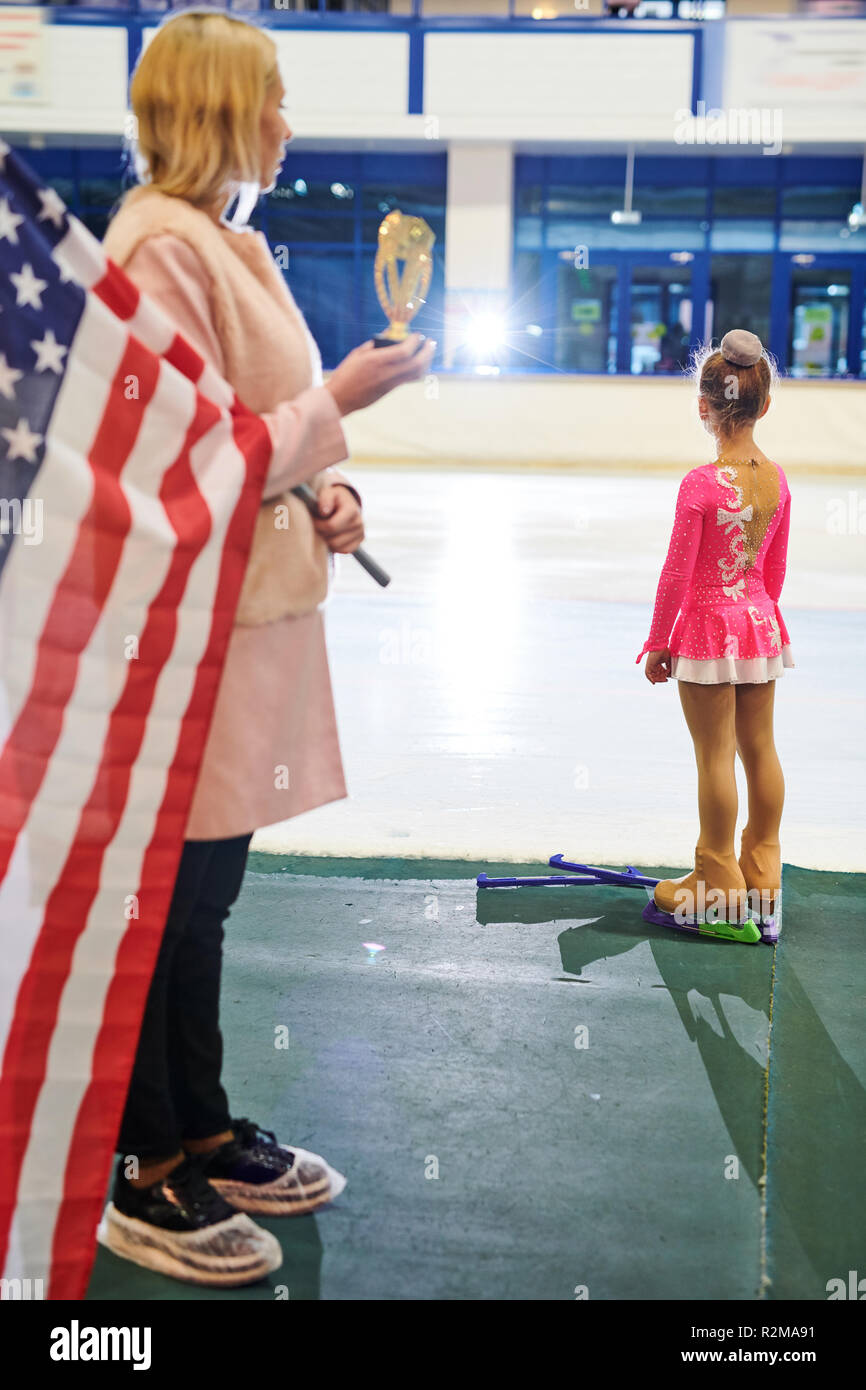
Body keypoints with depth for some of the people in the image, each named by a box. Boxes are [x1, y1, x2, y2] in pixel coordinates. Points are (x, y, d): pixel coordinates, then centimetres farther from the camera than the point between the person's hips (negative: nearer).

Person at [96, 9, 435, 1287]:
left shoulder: (226, 243, 17)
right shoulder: (163, 247, -14)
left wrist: (325, 488, 5)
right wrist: (343, 394, -12)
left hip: (250, 604, 10)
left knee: (203, 894, 17)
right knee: (170, 904, 1)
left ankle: (204, 1134, 32)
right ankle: (147, 1181, 18)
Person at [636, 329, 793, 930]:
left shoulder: (700, 485, -18)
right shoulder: (777, 480, -1)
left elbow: (677, 573, -15)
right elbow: (776, 567, 9)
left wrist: (658, 642, -5)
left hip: (708, 626, -6)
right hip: (761, 622, 6)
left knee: (715, 755, 2)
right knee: (761, 747, 14)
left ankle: (717, 883, 12)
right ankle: (761, 874, 26)